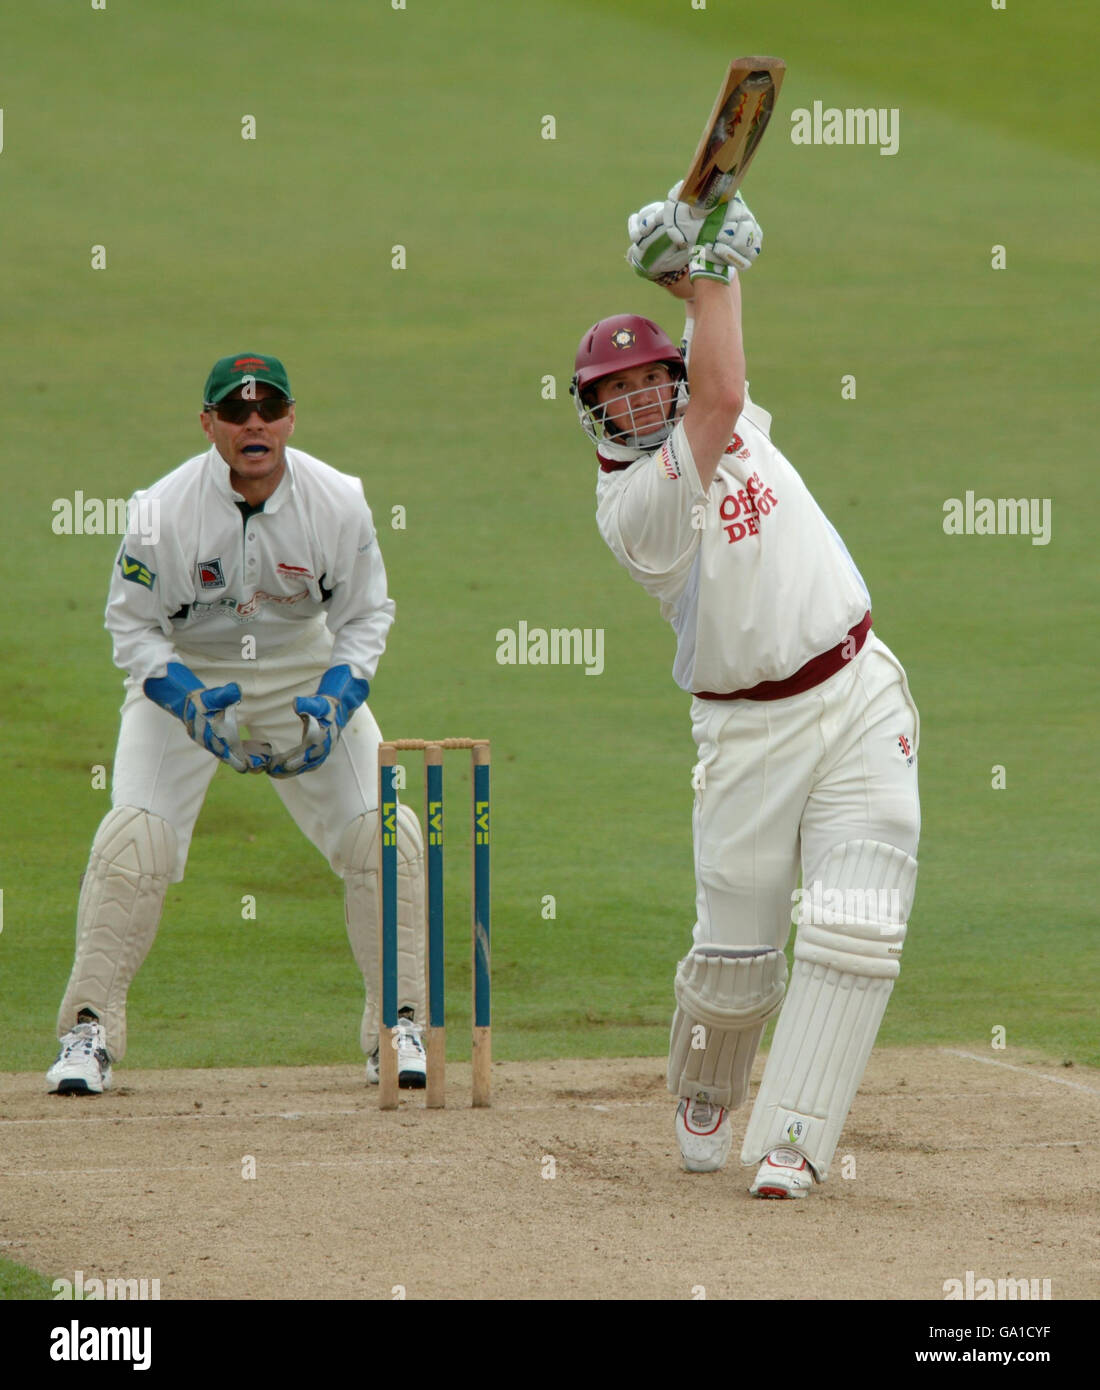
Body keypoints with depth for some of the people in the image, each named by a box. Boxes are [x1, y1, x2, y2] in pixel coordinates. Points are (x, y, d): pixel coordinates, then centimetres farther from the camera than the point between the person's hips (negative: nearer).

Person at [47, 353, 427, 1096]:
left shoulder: (339, 503, -18)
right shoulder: (163, 511, -23)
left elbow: (366, 617, -5)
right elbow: (132, 625, -11)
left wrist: (334, 700, -22)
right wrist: (187, 699, -28)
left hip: (306, 674, 2)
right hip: (184, 673, -2)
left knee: (382, 833, -10)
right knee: (135, 839, -18)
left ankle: (398, 1024, 4)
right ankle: (89, 1029, -6)